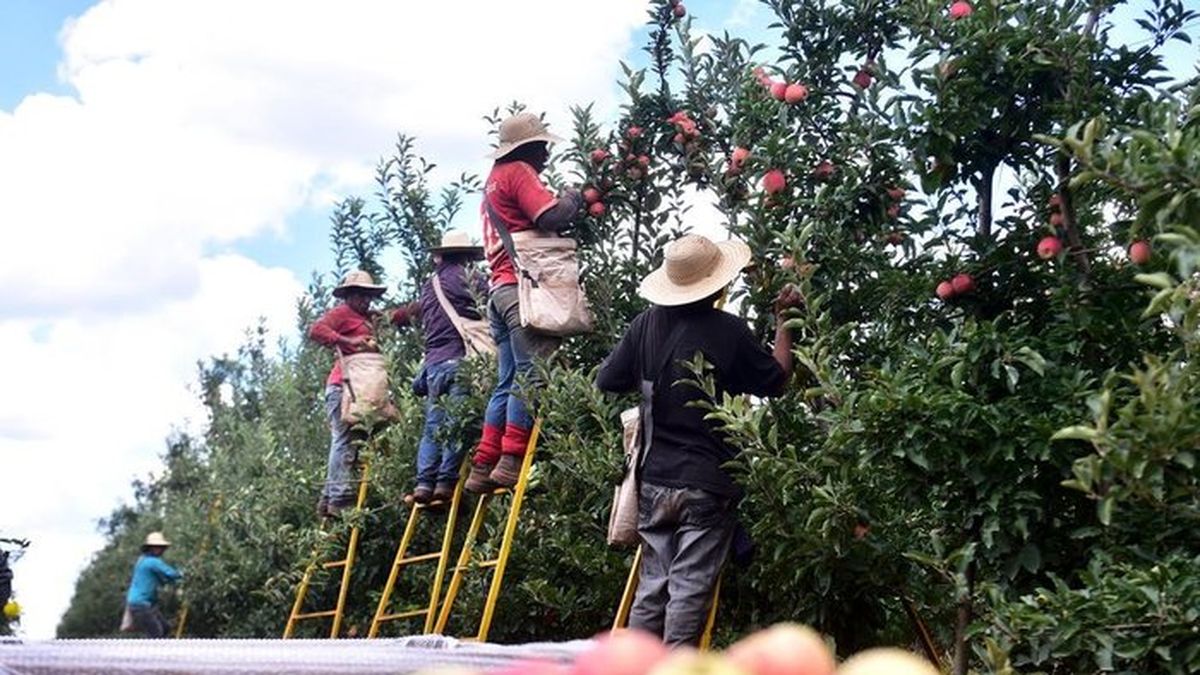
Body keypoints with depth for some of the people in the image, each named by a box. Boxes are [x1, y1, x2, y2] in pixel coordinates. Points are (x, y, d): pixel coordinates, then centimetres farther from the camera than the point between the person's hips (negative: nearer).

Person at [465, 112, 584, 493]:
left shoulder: (495, 179, 29)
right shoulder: (519, 172, -1)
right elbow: (551, 215, -14)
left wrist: (564, 203, 19)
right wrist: (572, 198, 5)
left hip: (500, 287, 10)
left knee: (508, 381, 8)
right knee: (530, 374, -12)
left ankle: (483, 467, 5)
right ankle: (512, 461, -18)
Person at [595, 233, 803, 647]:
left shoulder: (647, 324, 0)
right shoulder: (728, 331, -10)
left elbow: (607, 381, 8)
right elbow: (775, 380, 2)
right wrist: (784, 321, 13)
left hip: (654, 481, 4)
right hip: (709, 485, -4)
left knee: (652, 585, 11)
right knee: (690, 589, 1)